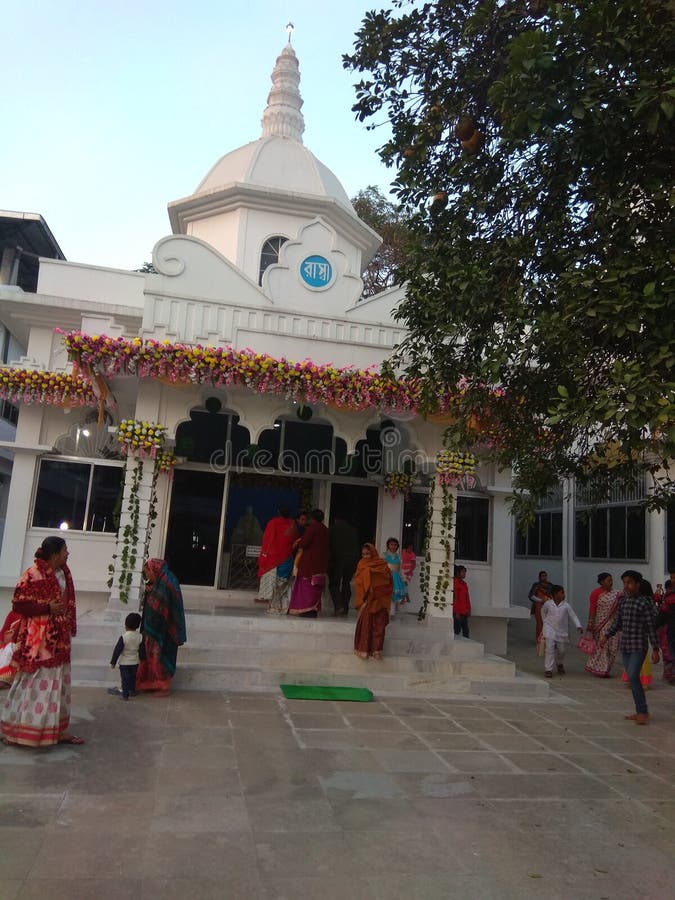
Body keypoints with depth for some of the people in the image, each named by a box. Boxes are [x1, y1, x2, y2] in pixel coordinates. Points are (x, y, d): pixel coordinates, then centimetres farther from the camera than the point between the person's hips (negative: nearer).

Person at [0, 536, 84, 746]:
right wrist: (47, 608, -20)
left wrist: (69, 627, 14)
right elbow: (18, 604, -15)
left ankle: (57, 730, 20)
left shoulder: (63, 573, 8)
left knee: (58, 683, 12)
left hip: (58, 639, 8)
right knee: (34, 683, -1)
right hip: (37, 640, -8)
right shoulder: (34, 574, -15)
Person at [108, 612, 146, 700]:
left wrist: (113, 662, -7)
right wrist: (142, 658, 17)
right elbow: (142, 650, 1)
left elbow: (117, 650, -16)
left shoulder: (124, 637, -22)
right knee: (132, 677, 22)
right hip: (135, 662, 4)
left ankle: (125, 694, 11)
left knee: (125, 679, 7)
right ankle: (132, 691, 34)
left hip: (124, 663, -4)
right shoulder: (140, 637, -10)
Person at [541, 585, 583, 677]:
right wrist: (545, 621, 12)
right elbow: (543, 612, 13)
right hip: (550, 630, -2)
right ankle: (548, 669, -5)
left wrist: (579, 626, -18)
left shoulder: (566, 605, -7)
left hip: (562, 631, 2)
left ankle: (560, 664, 43)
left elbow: (573, 615, -7)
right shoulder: (548, 604, -7)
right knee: (550, 649, -11)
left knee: (561, 650, 13)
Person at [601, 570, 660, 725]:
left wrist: (655, 649, -10)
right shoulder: (623, 601, 9)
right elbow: (618, 622, 19)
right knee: (632, 678, 10)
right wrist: (606, 635, 11)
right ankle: (639, 712, 19)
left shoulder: (645, 603, -10)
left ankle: (643, 712, -6)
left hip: (639, 646, -7)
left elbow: (651, 627, -9)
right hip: (625, 645, 7)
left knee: (633, 676, -16)